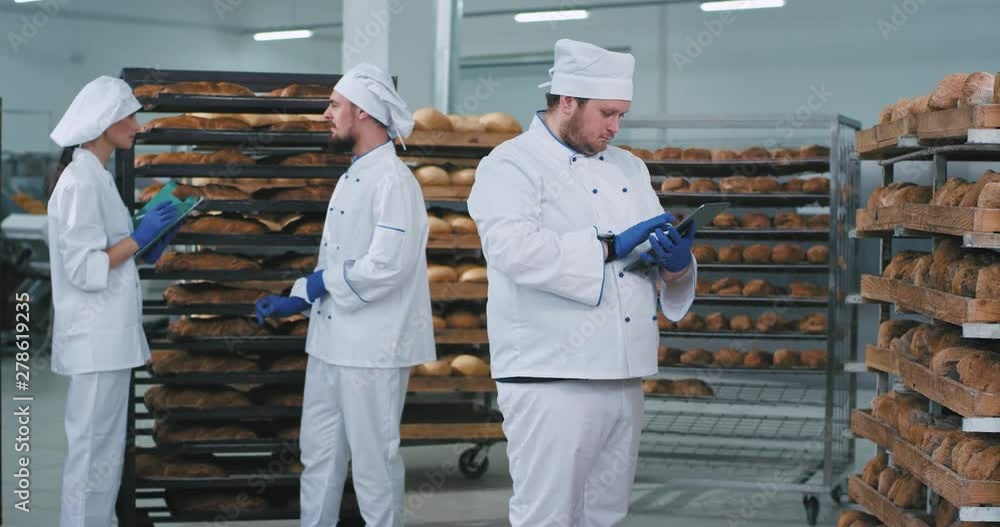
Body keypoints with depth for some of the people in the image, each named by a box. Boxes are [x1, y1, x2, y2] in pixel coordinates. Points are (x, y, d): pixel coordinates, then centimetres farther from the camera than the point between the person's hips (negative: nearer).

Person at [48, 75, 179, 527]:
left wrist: (149, 244, 6)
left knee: (105, 451, 14)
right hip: (96, 337, -10)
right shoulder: (80, 181, -16)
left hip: (109, 334, 10)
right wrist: (140, 237, -16)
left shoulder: (96, 177, 13)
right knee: (93, 452, -3)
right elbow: (84, 270, -20)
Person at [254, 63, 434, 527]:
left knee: (373, 460, 1)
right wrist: (296, 301, 6)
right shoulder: (352, 177, 14)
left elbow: (385, 265, -24)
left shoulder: (393, 180, -15)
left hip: (373, 346, -9)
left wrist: (323, 283, -11)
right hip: (330, 338, 9)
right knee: (319, 454, 15)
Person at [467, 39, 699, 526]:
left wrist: (675, 261, -7)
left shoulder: (628, 167, 17)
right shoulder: (511, 165, -6)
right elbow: (516, 250, -22)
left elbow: (657, 249, 17)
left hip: (623, 375, 7)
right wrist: (609, 247, -21)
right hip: (553, 376, -7)